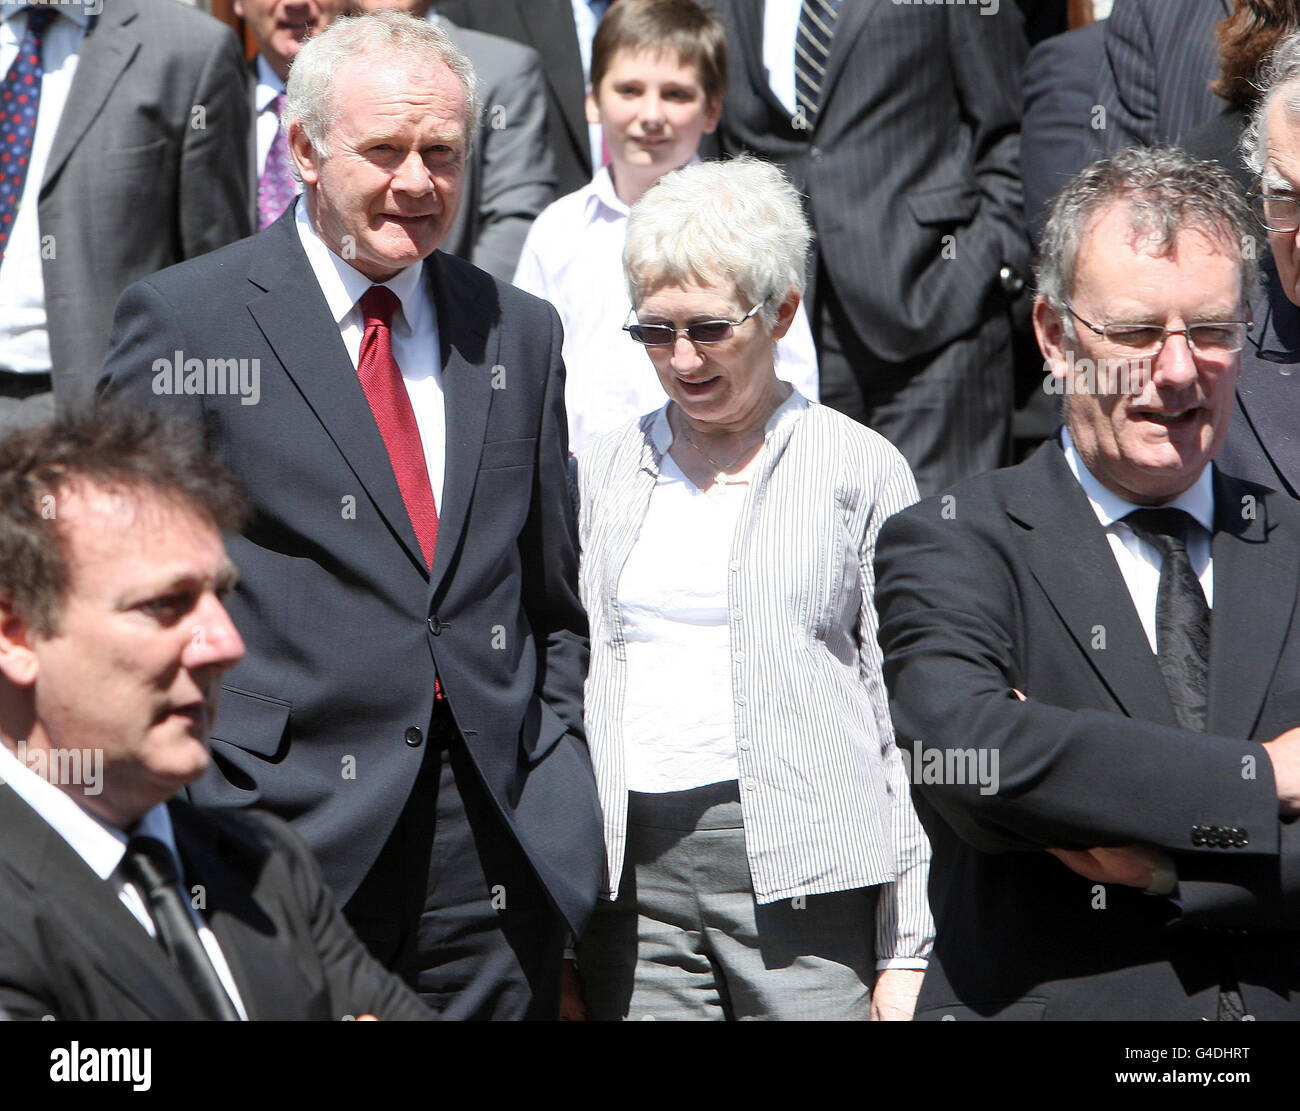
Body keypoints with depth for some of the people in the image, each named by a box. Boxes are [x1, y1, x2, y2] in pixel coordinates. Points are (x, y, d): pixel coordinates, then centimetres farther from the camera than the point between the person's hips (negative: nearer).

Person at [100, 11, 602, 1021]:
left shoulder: (519, 332, 13)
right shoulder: (186, 321, -2)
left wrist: (558, 782, 9)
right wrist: (171, 817, -7)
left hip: (497, 850, 4)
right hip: (287, 826, -4)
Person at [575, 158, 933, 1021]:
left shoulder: (861, 470, 5)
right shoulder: (605, 473, 15)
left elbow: (909, 722, 2)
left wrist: (908, 951, -3)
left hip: (805, 880, -3)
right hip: (633, 879, 3)